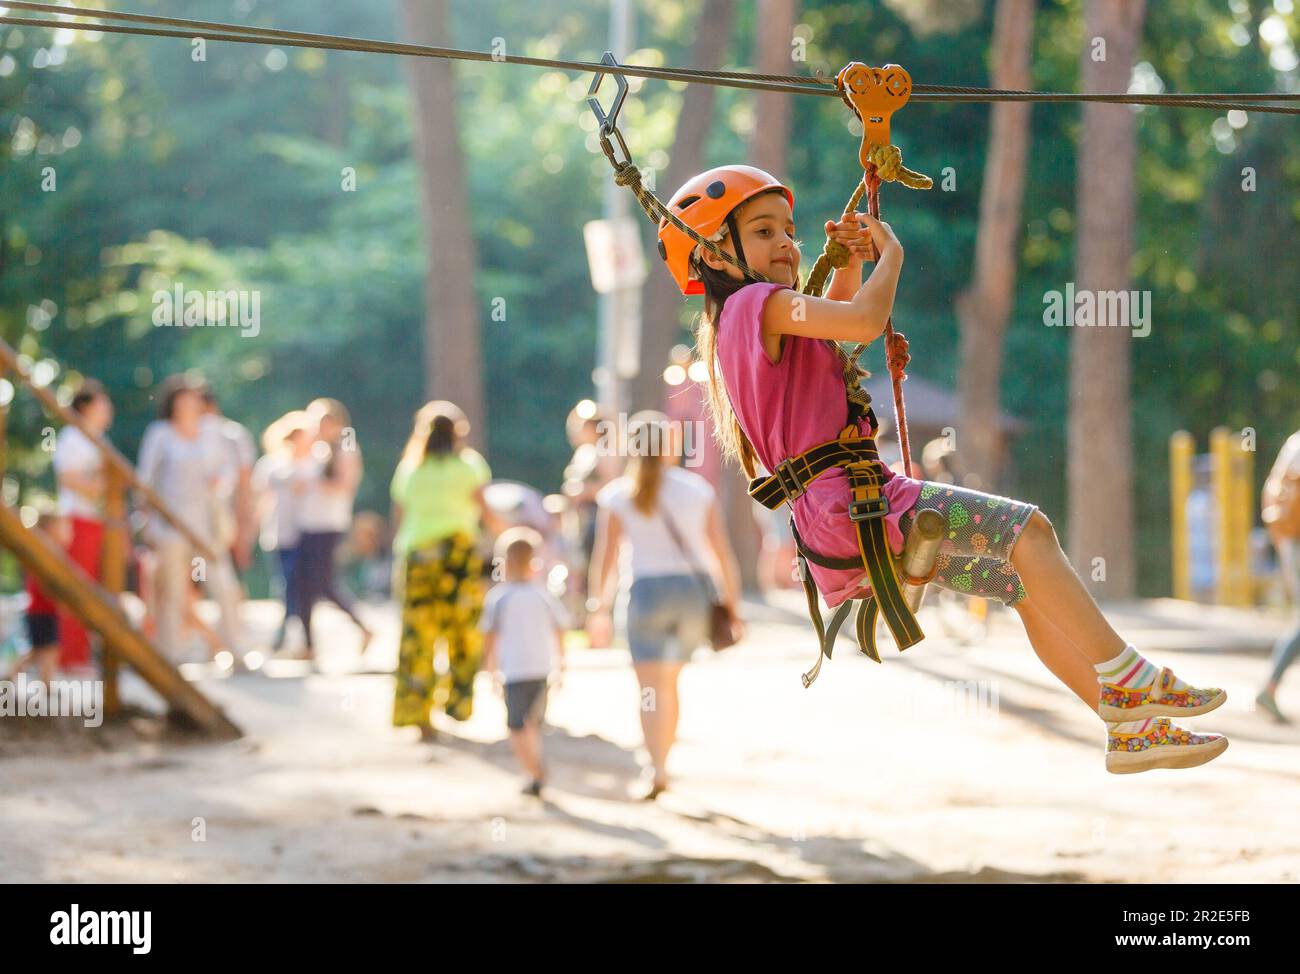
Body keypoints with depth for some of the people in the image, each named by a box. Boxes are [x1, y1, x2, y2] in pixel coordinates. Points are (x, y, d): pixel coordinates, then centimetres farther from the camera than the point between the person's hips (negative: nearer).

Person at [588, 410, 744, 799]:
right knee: (670, 680, 19)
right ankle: (660, 761, 23)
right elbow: (722, 552, 3)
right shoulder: (698, 489, 5)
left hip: (645, 593, -2)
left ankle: (657, 770, -18)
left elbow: (605, 558, -3)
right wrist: (731, 604, 8)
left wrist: (598, 608, 4)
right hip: (693, 591, 2)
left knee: (650, 687, -4)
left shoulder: (617, 495, 1)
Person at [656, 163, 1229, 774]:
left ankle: (1130, 731, 7)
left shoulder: (742, 319, 23)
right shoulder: (756, 303, -8)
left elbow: (840, 313, 43)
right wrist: (890, 253, -2)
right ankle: (1128, 679, -22)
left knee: (1029, 587, 9)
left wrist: (850, 259, 22)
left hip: (855, 513, 11)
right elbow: (864, 322, -22)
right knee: (1026, 531, -20)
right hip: (851, 505, -11)